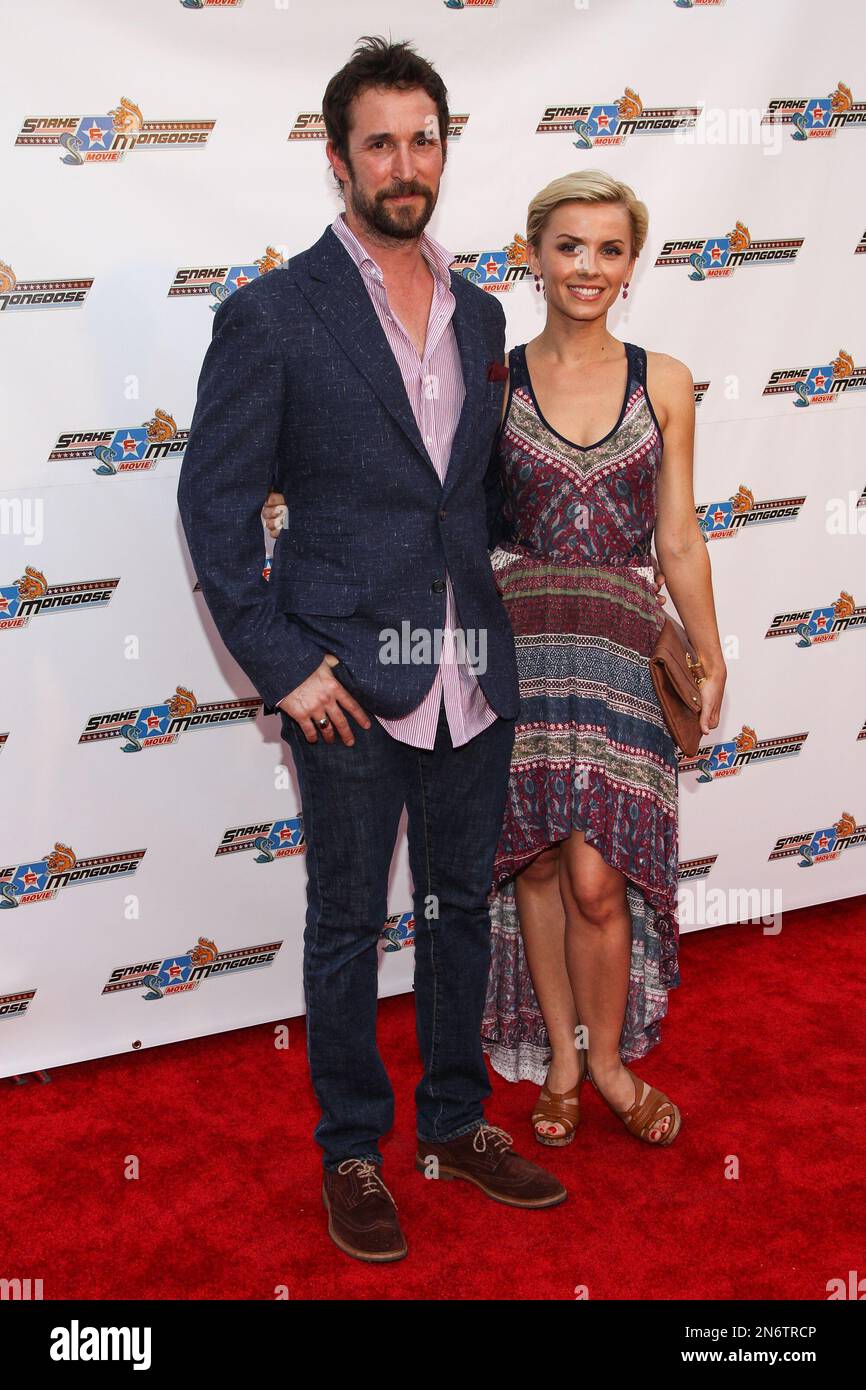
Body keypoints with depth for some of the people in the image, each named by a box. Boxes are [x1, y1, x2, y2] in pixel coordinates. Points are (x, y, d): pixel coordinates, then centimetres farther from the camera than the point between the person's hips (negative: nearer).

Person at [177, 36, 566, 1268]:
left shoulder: (479, 315, 10)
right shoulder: (272, 316, -7)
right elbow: (215, 500, -7)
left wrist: (504, 610, 9)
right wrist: (280, 663, -12)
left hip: (475, 675, 5)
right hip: (351, 681, -5)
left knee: (463, 904, 16)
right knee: (348, 923, 9)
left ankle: (456, 1119, 35)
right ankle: (352, 1153, 26)